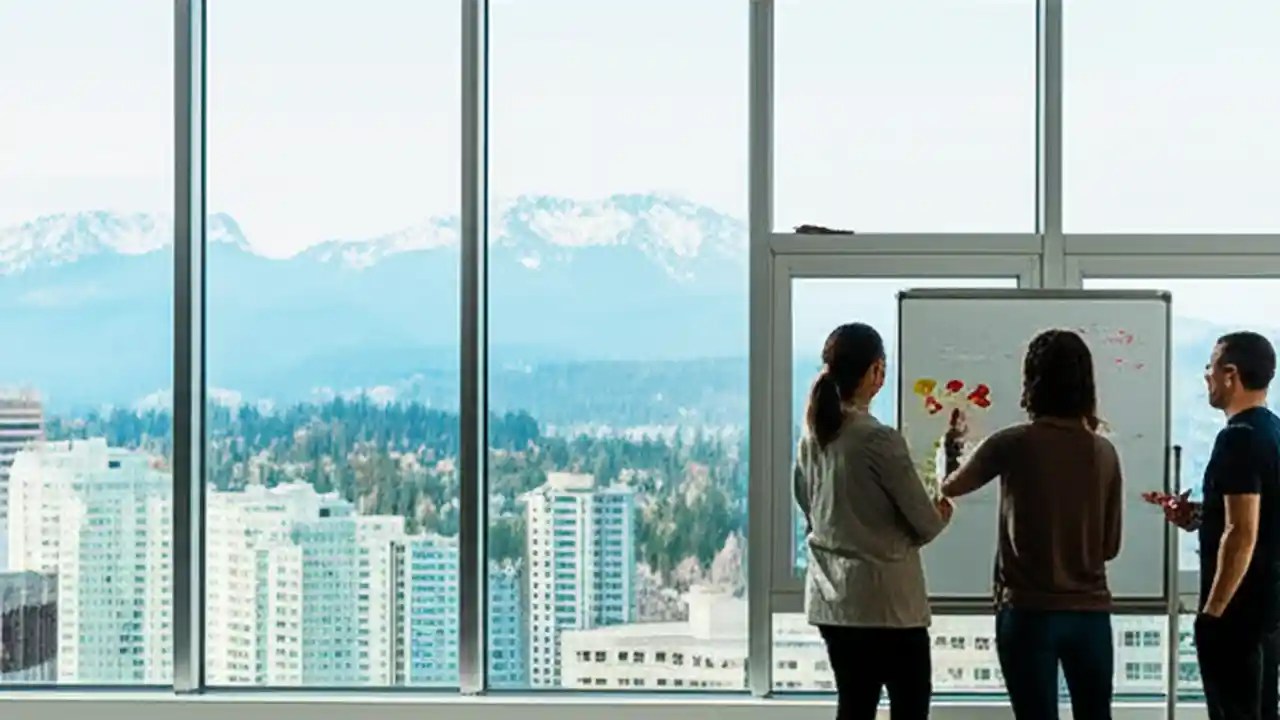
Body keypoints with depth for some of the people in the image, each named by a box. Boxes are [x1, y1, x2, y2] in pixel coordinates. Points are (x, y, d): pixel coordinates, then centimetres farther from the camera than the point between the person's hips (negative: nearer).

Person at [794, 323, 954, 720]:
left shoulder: (811, 439, 4)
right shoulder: (879, 439, -17)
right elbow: (924, 522, -11)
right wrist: (942, 514, 10)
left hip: (831, 597, 7)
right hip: (884, 597, -7)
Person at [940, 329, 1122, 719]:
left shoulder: (1013, 444, -8)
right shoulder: (1104, 452, 2)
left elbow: (951, 486, 10)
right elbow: (1110, 546, 7)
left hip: (1028, 610, -3)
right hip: (1090, 611, 3)